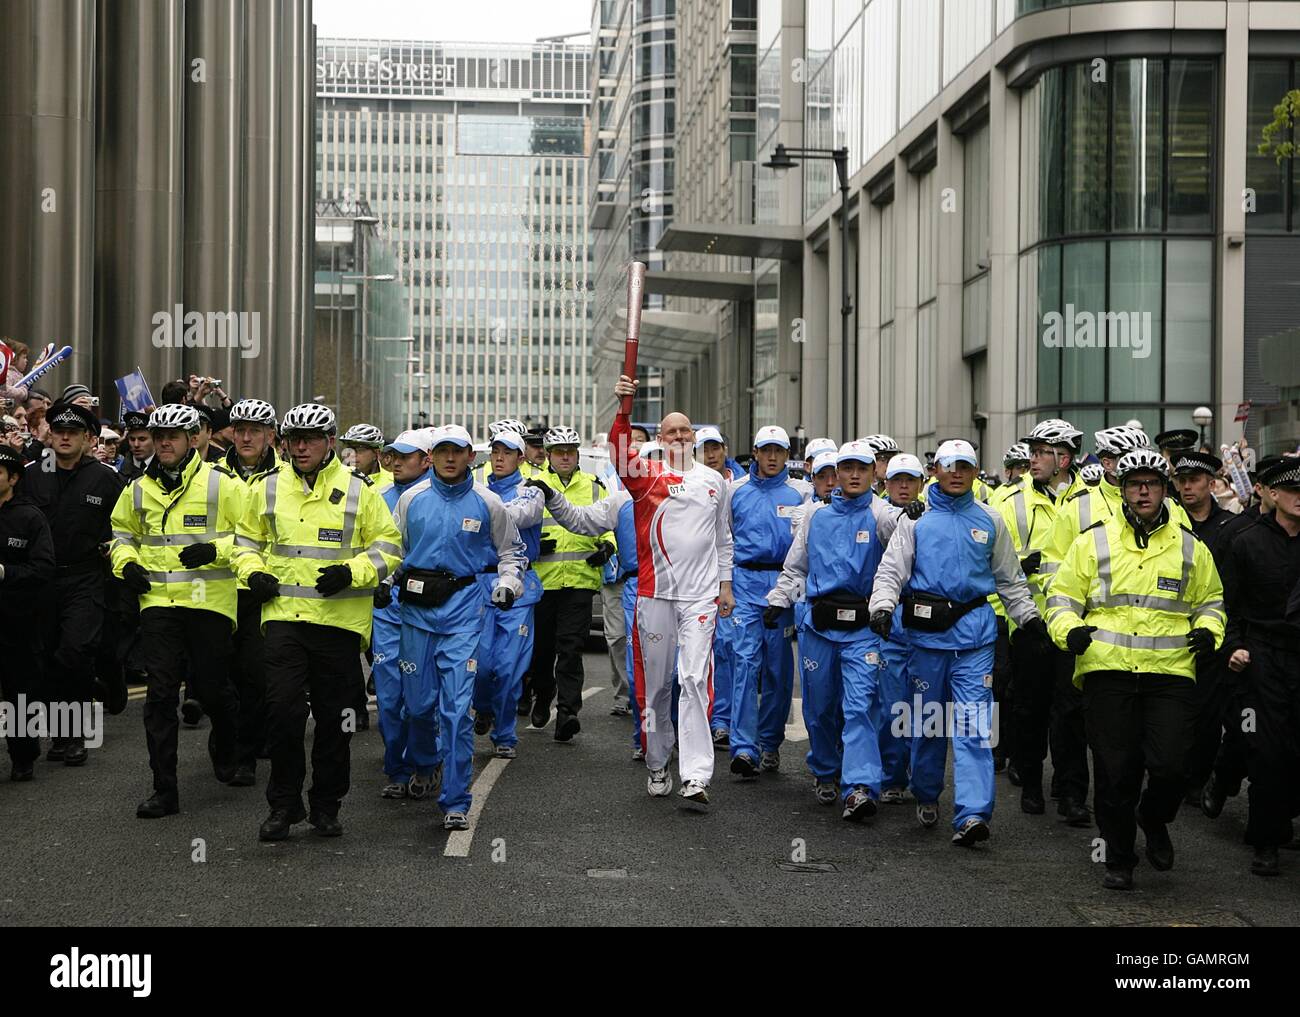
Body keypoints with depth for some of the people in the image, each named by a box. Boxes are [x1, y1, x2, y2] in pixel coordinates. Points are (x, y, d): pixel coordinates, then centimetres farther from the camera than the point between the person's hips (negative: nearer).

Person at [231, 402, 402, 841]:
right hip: (283, 615, 1)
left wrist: (352, 572, -12)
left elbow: (388, 544, 4)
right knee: (282, 708, -9)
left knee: (335, 717, 6)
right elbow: (246, 538, 20)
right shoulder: (267, 487, 7)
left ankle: (326, 805, 21)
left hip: (339, 620, -1)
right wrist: (252, 573, 1)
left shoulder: (358, 489, 0)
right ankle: (284, 804, 5)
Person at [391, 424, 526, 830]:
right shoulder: (412, 498, 5)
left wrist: (507, 583, 0)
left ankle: (455, 801, -6)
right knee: (419, 700, 9)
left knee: (456, 705, -9)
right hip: (417, 606, 2)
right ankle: (422, 765, 40)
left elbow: (512, 550, 15)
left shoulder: (487, 503, 3)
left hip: (464, 606, -2)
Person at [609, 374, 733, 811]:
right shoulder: (647, 475, 1)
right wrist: (624, 409, -35)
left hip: (701, 595, 0)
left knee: (696, 680, -12)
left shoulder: (714, 480, 11)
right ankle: (657, 766, 26)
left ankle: (695, 778, -17)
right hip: (655, 591, 0)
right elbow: (619, 454, -21)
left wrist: (725, 584, 14)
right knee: (655, 682, 9)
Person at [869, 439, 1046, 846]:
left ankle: (972, 814, -15)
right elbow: (891, 569, 1)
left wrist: (1029, 616, 14)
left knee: (974, 724, -9)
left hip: (974, 630, 0)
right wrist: (882, 607, -15)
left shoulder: (989, 521, 11)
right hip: (926, 629, 0)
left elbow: (1009, 578, 20)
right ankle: (927, 796, 30)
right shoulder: (916, 518, 6)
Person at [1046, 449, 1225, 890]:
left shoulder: (1189, 546, 13)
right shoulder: (1094, 540, 7)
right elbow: (1063, 595, 10)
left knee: (1170, 766, -10)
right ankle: (1118, 859, 17)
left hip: (1170, 673, 1)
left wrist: (1208, 630, 4)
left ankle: (1154, 820, 23)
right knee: (1116, 771, 0)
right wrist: (1068, 628, -10)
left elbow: (1211, 599, 23)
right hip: (1108, 671, -1)